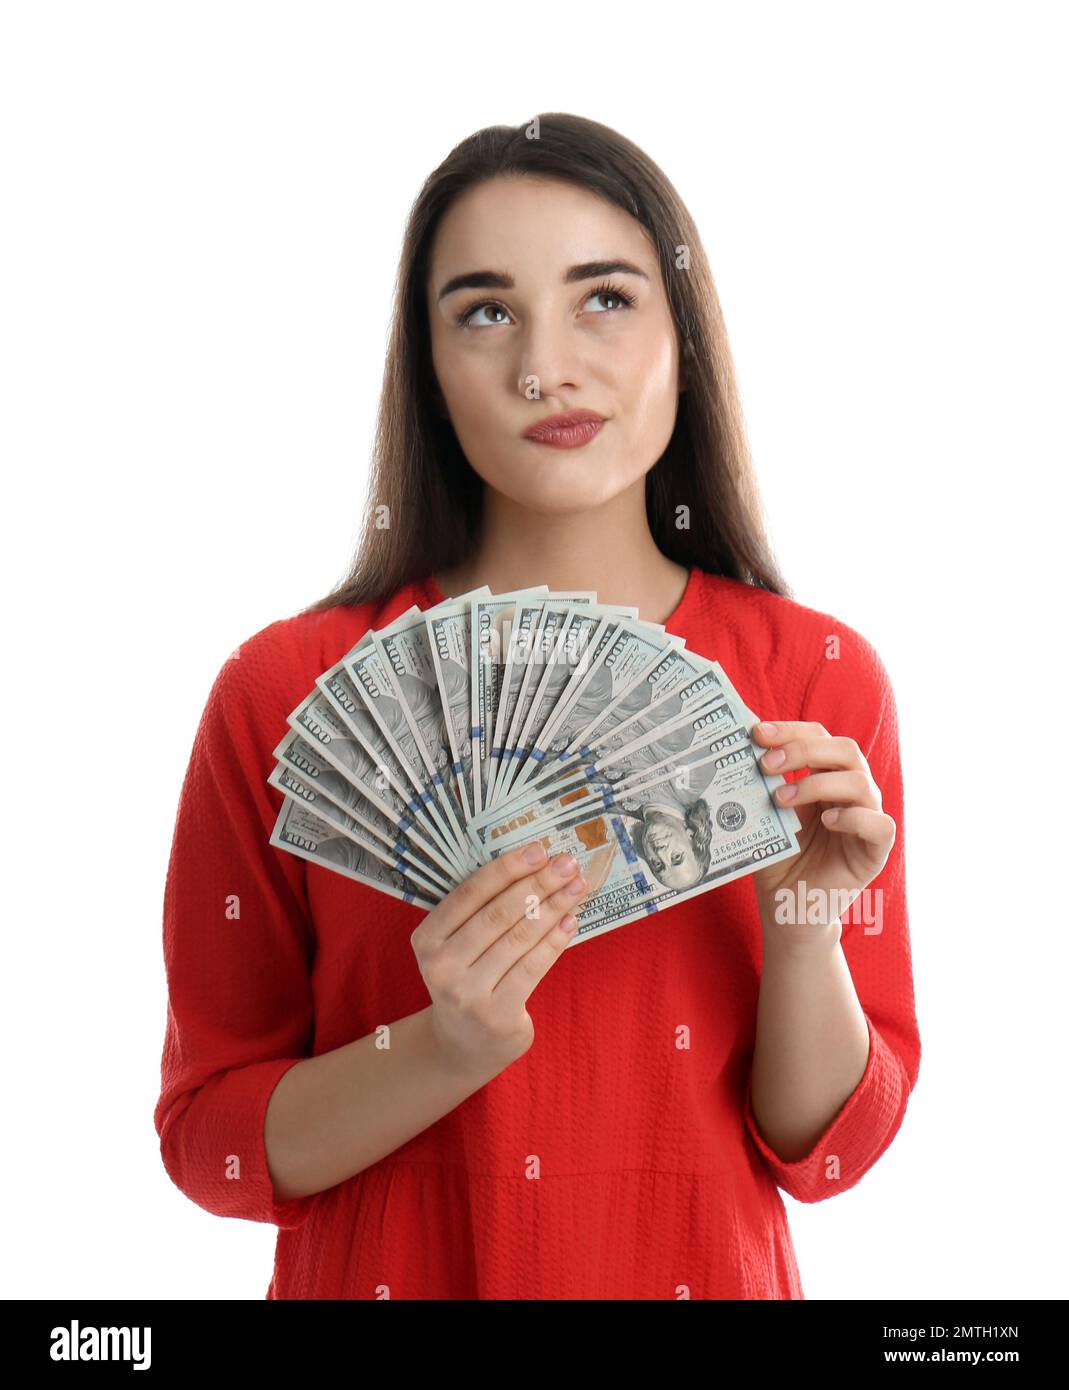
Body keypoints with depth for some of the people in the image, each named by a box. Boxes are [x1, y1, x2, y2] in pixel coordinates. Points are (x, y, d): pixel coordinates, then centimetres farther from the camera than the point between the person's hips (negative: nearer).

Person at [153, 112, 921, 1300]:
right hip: (382, 1272, -1)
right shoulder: (287, 690, -14)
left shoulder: (820, 681, -10)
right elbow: (209, 1142, -9)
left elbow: (824, 1148, -6)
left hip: (707, 1273, 1)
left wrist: (805, 931, -22)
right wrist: (449, 1047, -24)